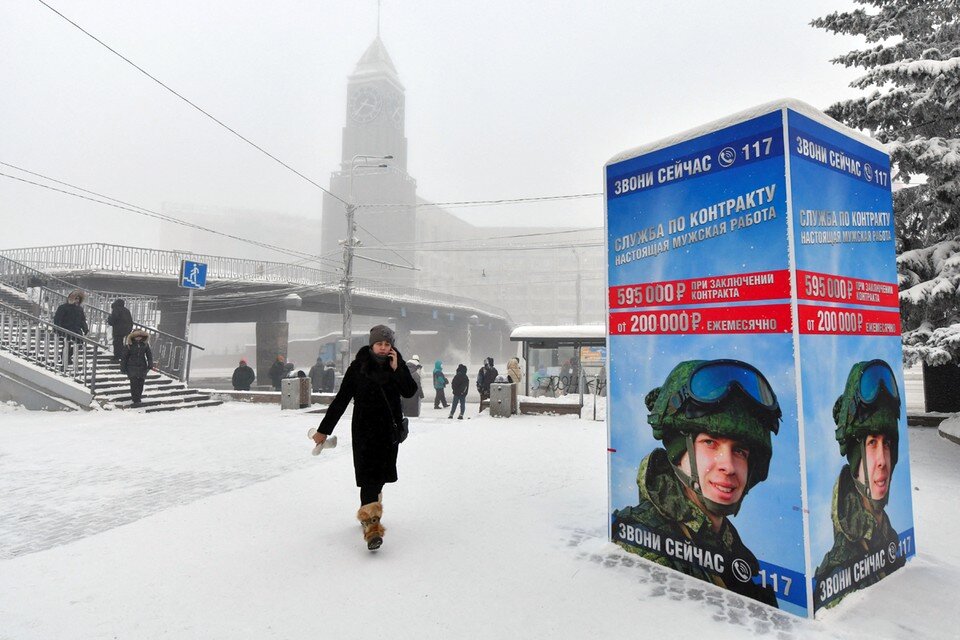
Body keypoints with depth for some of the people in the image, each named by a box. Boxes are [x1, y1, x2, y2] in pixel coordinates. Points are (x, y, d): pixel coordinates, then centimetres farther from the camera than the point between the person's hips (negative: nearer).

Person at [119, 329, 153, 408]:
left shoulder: (145, 345, 4)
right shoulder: (129, 345, -3)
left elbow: (149, 355, 11)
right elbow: (124, 357, 1)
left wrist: (150, 364, 0)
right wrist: (123, 368, -1)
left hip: (142, 367, 3)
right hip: (132, 367, -3)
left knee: (140, 383, 4)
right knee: (134, 384, -10)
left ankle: (137, 399, 18)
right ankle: (135, 400, -7)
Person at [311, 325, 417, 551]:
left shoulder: (398, 365, 1)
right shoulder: (358, 367, -7)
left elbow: (410, 392, -9)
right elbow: (341, 400, -5)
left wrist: (396, 369, -20)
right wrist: (324, 429, -4)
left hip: (390, 428, 3)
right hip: (365, 428, -3)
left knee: (380, 473, 15)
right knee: (369, 474, -11)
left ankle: (370, 509, 39)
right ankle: (371, 526, -15)